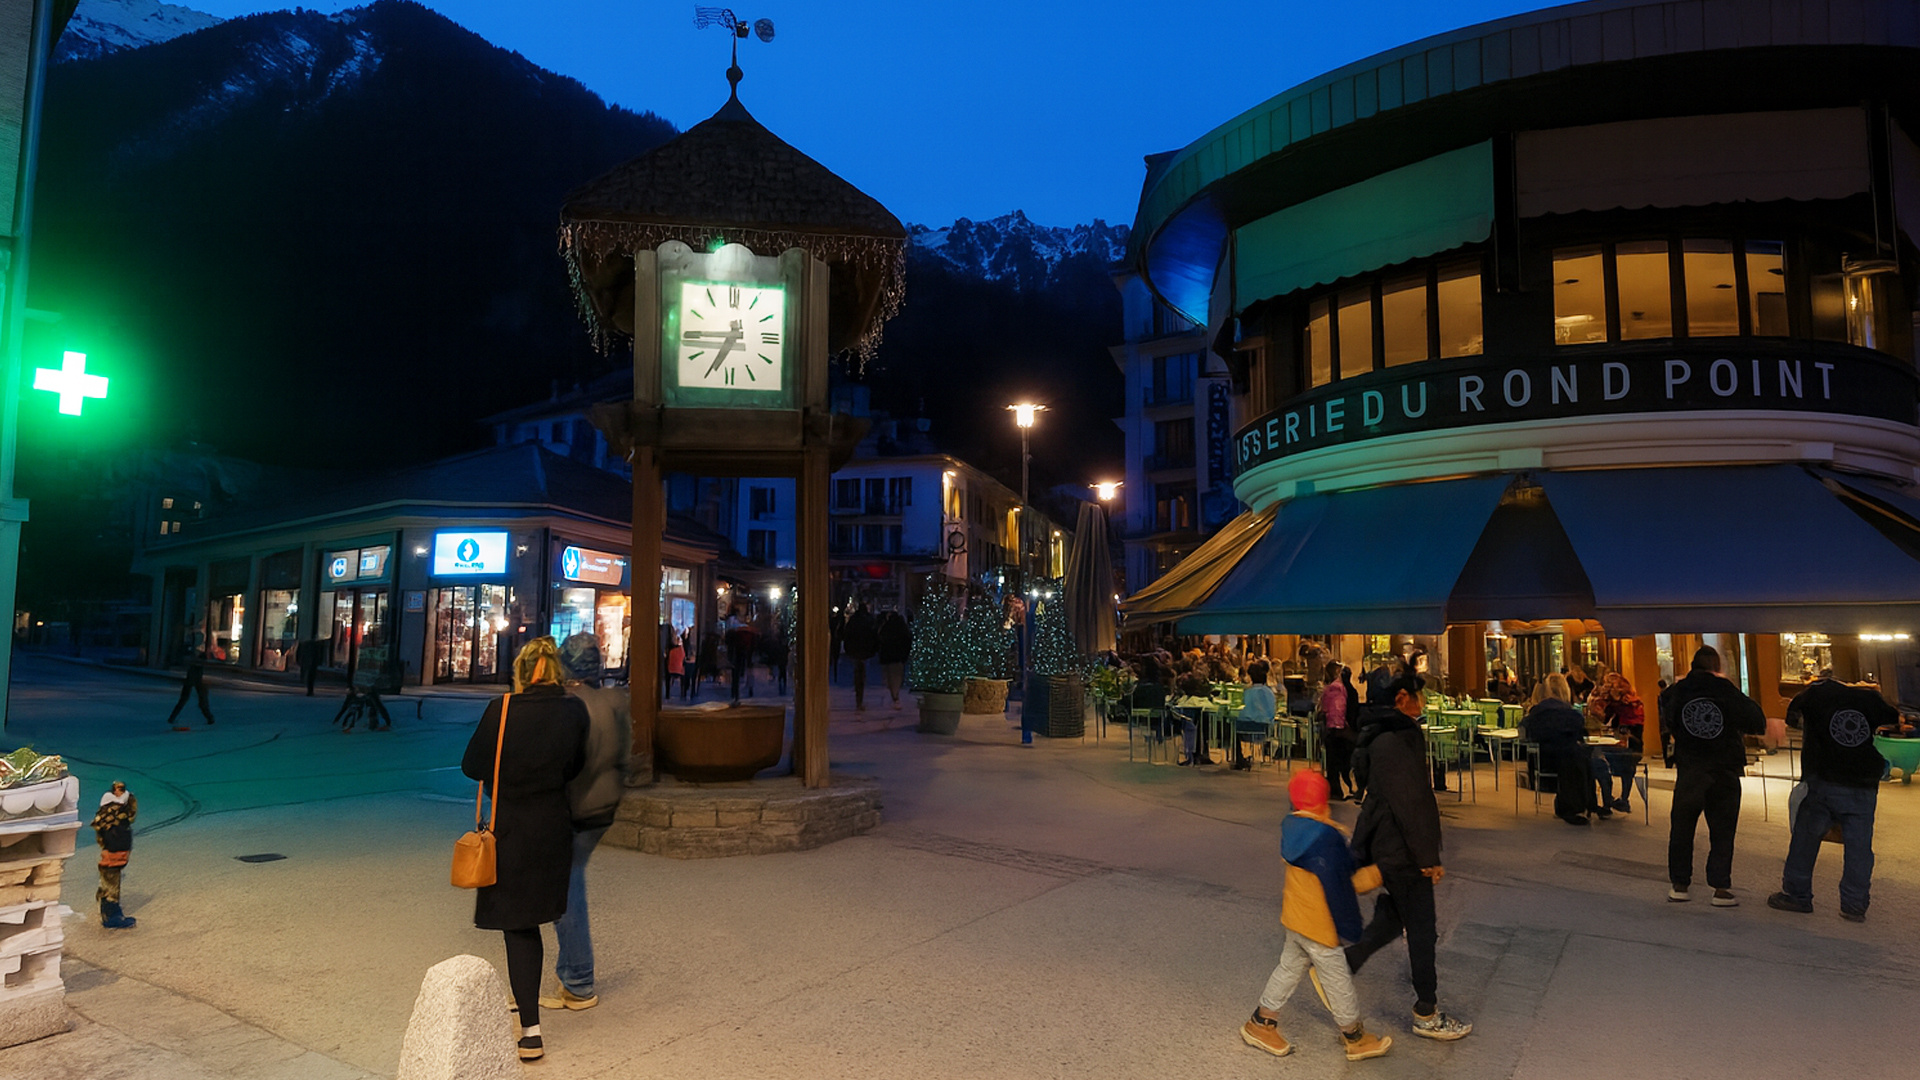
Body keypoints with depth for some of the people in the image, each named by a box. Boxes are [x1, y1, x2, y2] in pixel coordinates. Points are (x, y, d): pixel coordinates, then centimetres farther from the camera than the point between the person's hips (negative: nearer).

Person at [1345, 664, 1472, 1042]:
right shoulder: (1395, 742, -25)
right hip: (1400, 851, -10)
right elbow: (1410, 804, -25)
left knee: (1392, 918, 20)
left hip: (1384, 845, 10)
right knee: (1422, 928, 4)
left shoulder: (1380, 736, 9)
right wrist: (1429, 857, -18)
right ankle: (1426, 1015, 19)